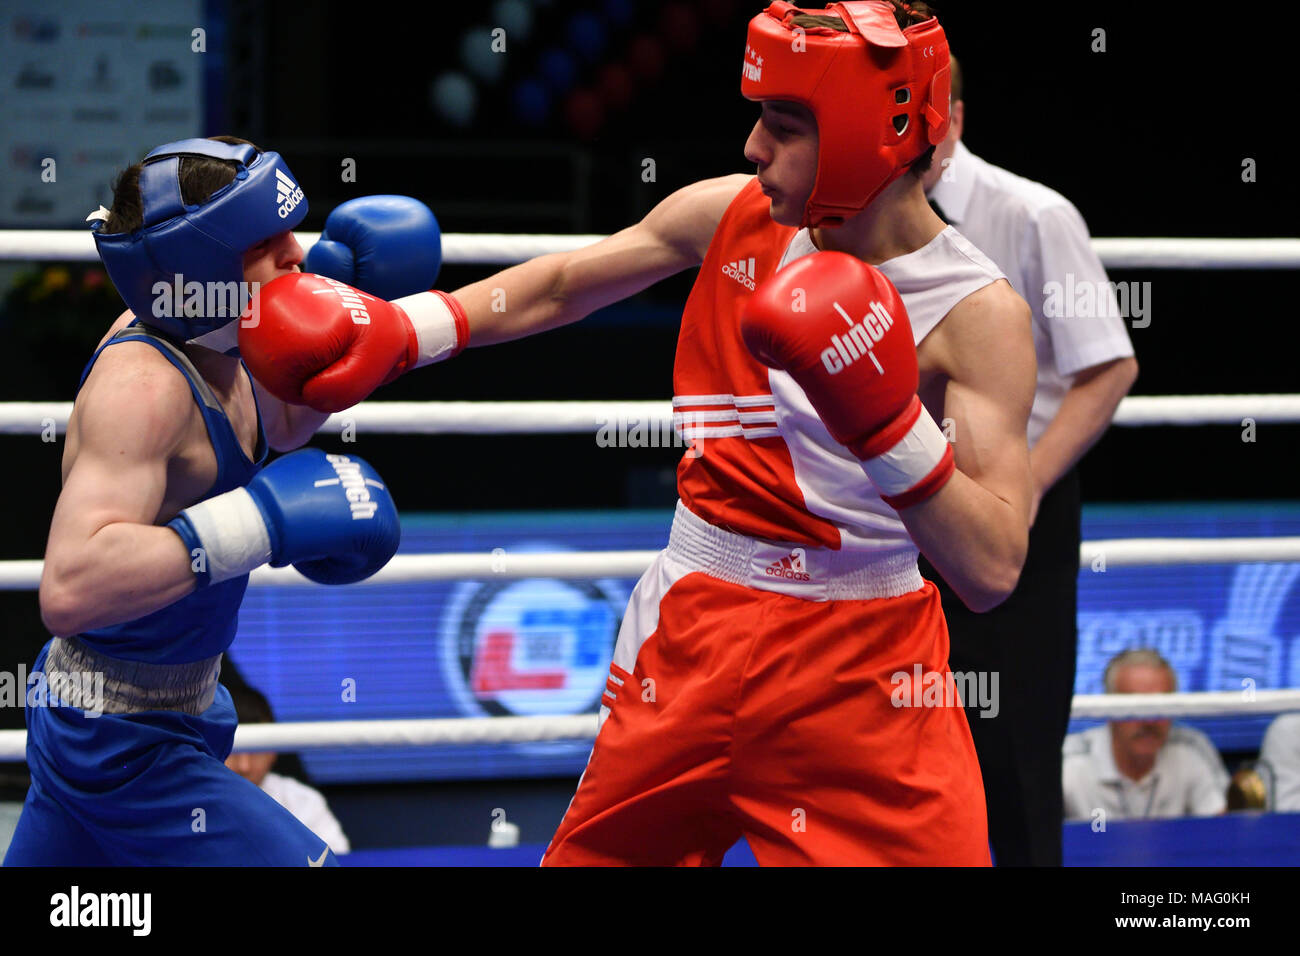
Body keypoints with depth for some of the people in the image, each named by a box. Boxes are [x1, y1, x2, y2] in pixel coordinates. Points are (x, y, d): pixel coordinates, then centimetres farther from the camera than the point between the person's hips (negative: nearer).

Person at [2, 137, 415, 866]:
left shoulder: (187, 336, -2)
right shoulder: (139, 387, -29)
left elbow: (279, 424, 22)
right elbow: (71, 589, -44)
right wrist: (261, 522, -42)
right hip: (128, 745, -10)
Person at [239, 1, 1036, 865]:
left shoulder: (982, 315, -15)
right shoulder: (730, 217, -2)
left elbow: (992, 573, -23)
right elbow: (556, 290, 14)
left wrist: (887, 422, -34)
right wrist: (397, 333, 3)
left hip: (855, 674, -4)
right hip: (691, 635, 4)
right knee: (596, 853, 12)